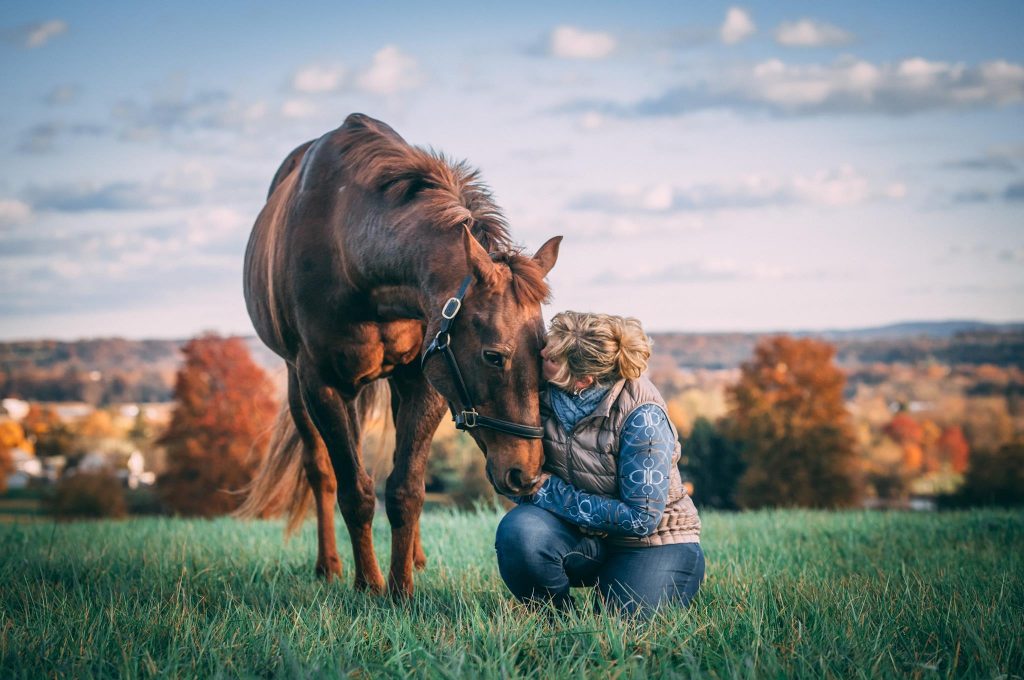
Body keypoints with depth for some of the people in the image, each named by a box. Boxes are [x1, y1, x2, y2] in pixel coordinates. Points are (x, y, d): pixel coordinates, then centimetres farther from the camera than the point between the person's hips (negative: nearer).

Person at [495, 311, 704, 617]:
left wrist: (551, 491, -23)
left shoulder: (642, 416, -24)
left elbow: (641, 518, -23)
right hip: (581, 538, 3)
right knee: (518, 531, -29)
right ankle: (556, 616, -1)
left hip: (652, 543, -3)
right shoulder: (543, 393, -10)